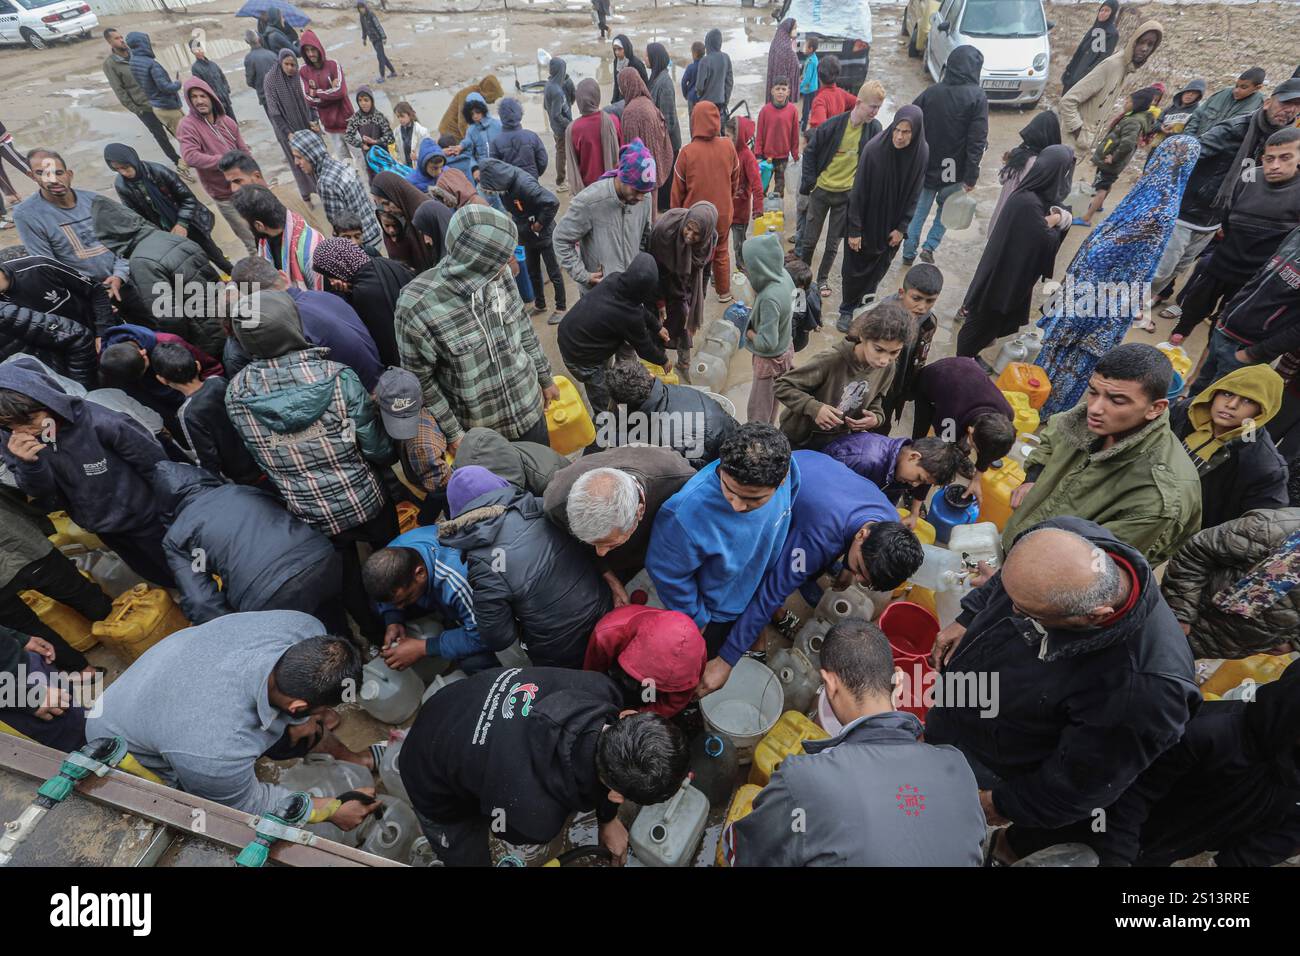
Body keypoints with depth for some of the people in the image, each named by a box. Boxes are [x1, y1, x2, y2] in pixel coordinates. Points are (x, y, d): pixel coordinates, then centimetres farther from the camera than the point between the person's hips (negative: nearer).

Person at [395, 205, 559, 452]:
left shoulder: (500, 275, -12)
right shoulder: (417, 305, -25)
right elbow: (420, 380, -13)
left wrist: (545, 378, 14)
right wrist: (452, 433, -8)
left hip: (530, 408, 4)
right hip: (479, 434, -4)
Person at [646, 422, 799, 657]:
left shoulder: (786, 468, -32)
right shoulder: (686, 514, -47)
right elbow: (668, 573, -26)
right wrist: (697, 619, -10)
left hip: (762, 591, 4)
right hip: (715, 612, -3)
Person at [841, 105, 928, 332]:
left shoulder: (921, 153, -12)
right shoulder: (874, 149, -22)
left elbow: (914, 194, -2)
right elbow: (858, 191, -17)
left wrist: (901, 228, -4)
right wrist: (854, 229, -16)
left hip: (891, 225, 3)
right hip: (866, 218, -3)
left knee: (880, 266, 17)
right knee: (856, 266, 7)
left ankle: (866, 298, 40)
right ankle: (847, 310, 25)